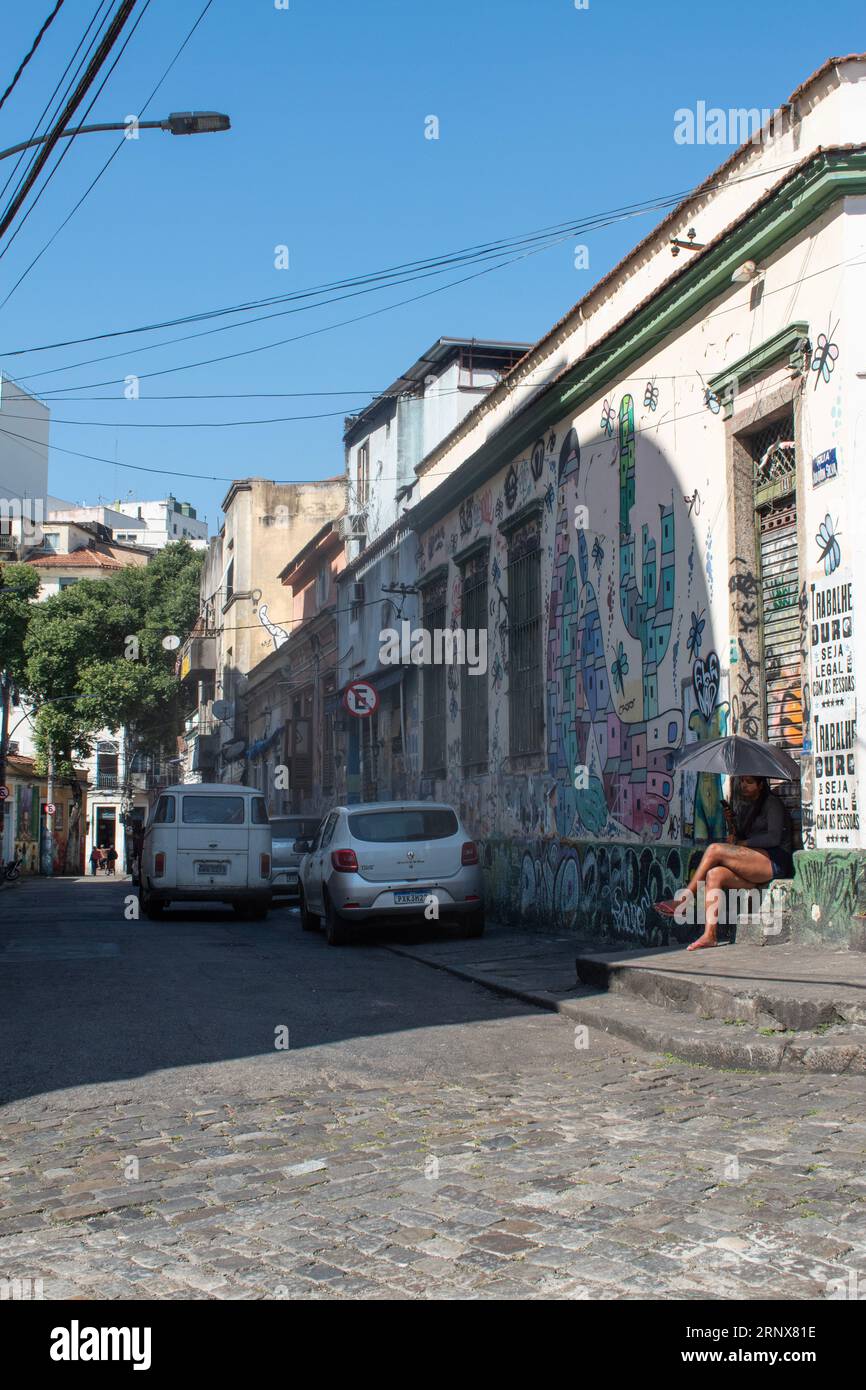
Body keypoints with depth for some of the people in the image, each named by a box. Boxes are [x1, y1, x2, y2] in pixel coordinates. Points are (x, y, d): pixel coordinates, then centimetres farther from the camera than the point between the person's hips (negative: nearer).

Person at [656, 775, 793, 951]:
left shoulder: (772, 803, 2)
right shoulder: (747, 807, 26)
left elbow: (774, 838, -11)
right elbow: (736, 838, 21)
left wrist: (742, 843, -6)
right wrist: (731, 823, 3)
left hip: (775, 861, -7)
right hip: (757, 868, 7)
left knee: (714, 849, -21)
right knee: (714, 874, -21)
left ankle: (682, 900, -19)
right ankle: (709, 935, -32)